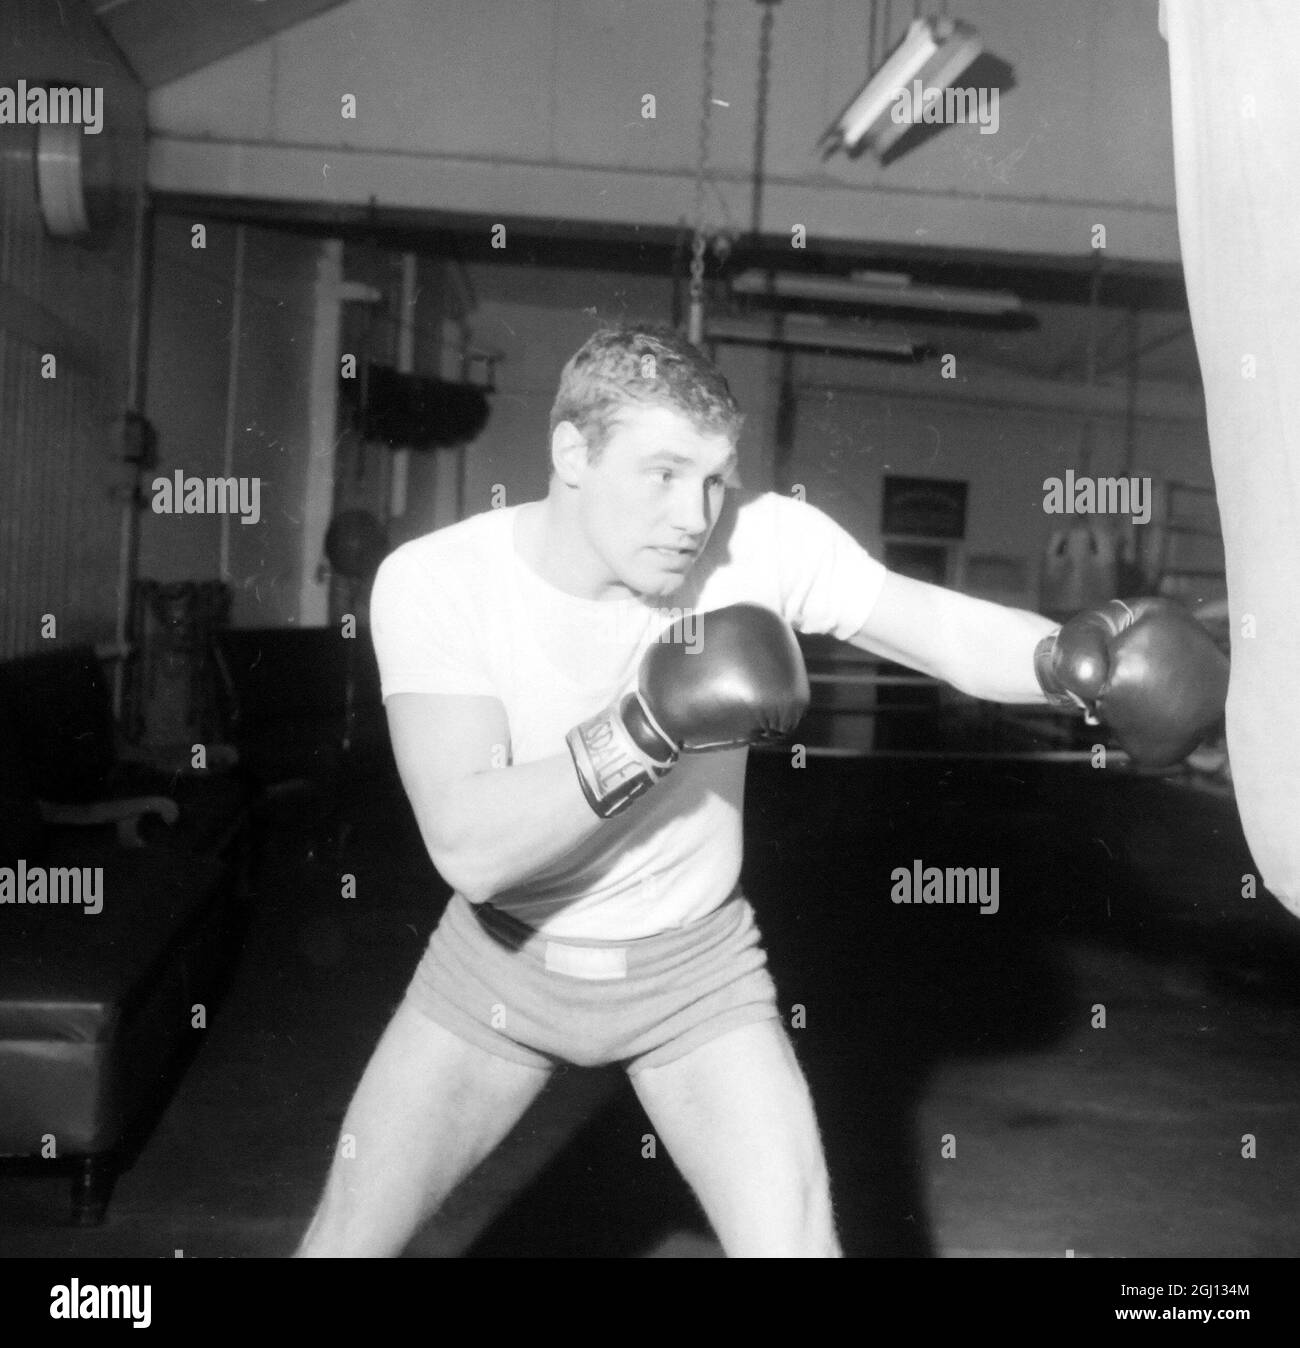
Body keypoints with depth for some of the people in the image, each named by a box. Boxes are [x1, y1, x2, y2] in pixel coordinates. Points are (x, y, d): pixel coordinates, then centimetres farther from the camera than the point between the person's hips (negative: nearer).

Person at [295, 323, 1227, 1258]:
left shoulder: (759, 538, -19)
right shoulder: (433, 581, -21)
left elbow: (947, 629, -17)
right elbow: (468, 848, -30)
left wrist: (1077, 658, -37)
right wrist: (651, 726, -39)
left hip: (695, 964, 0)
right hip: (504, 959, 0)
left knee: (796, 1243, -8)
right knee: (346, 1240, 10)